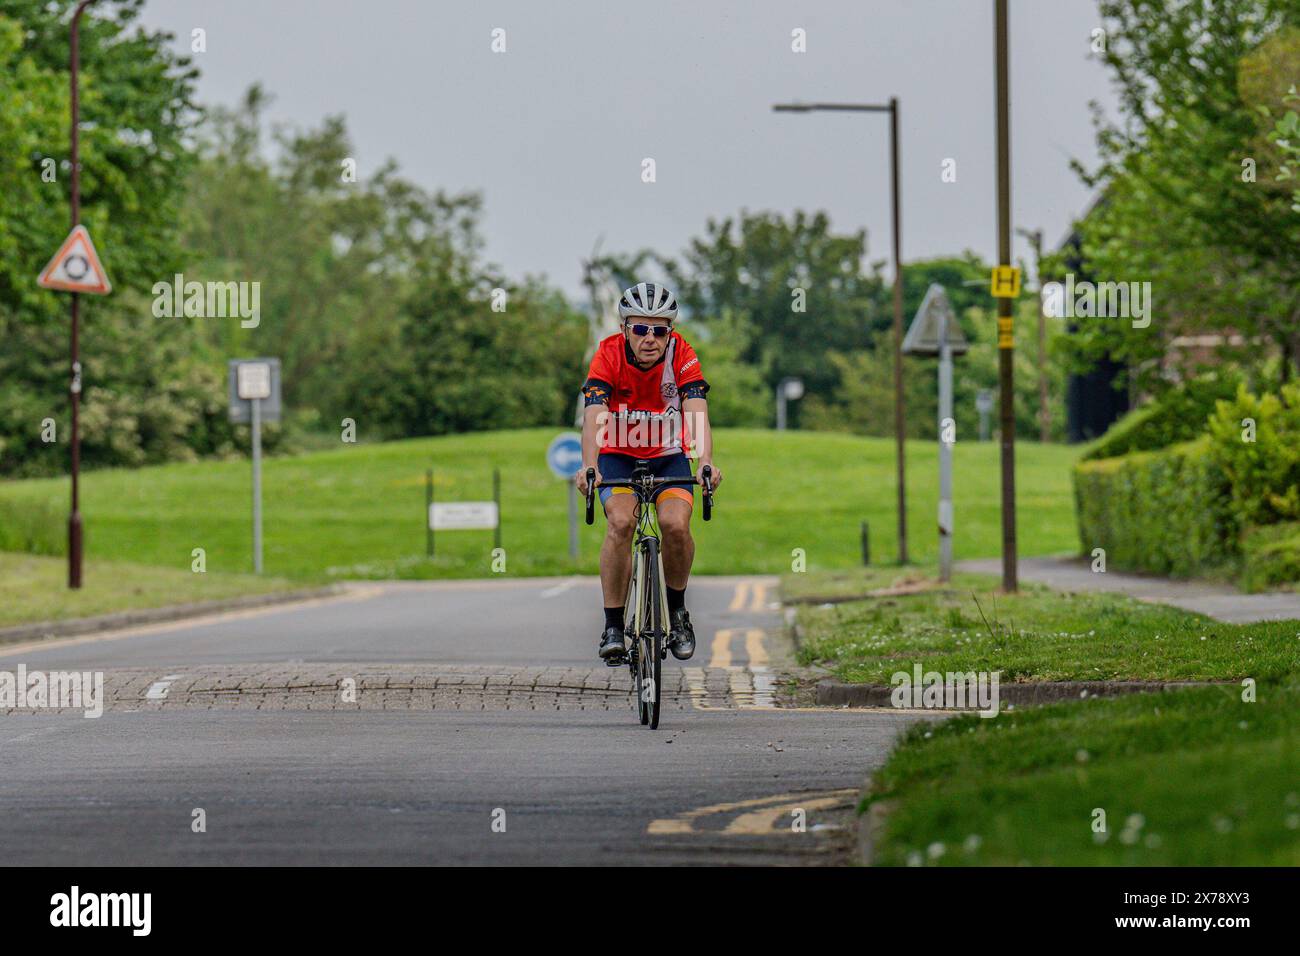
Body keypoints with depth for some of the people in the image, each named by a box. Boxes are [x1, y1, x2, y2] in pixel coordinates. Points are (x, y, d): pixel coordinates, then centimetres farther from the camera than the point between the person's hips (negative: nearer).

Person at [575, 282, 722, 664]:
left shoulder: (682, 355, -17)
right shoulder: (608, 355, -20)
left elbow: (696, 412, -29)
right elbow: (594, 416, -32)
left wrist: (706, 462, -47)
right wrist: (589, 466, -49)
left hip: (669, 456, 1)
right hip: (618, 456, -1)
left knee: (675, 523, -24)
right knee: (621, 522, -27)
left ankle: (677, 610, 3)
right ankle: (613, 626, -18)